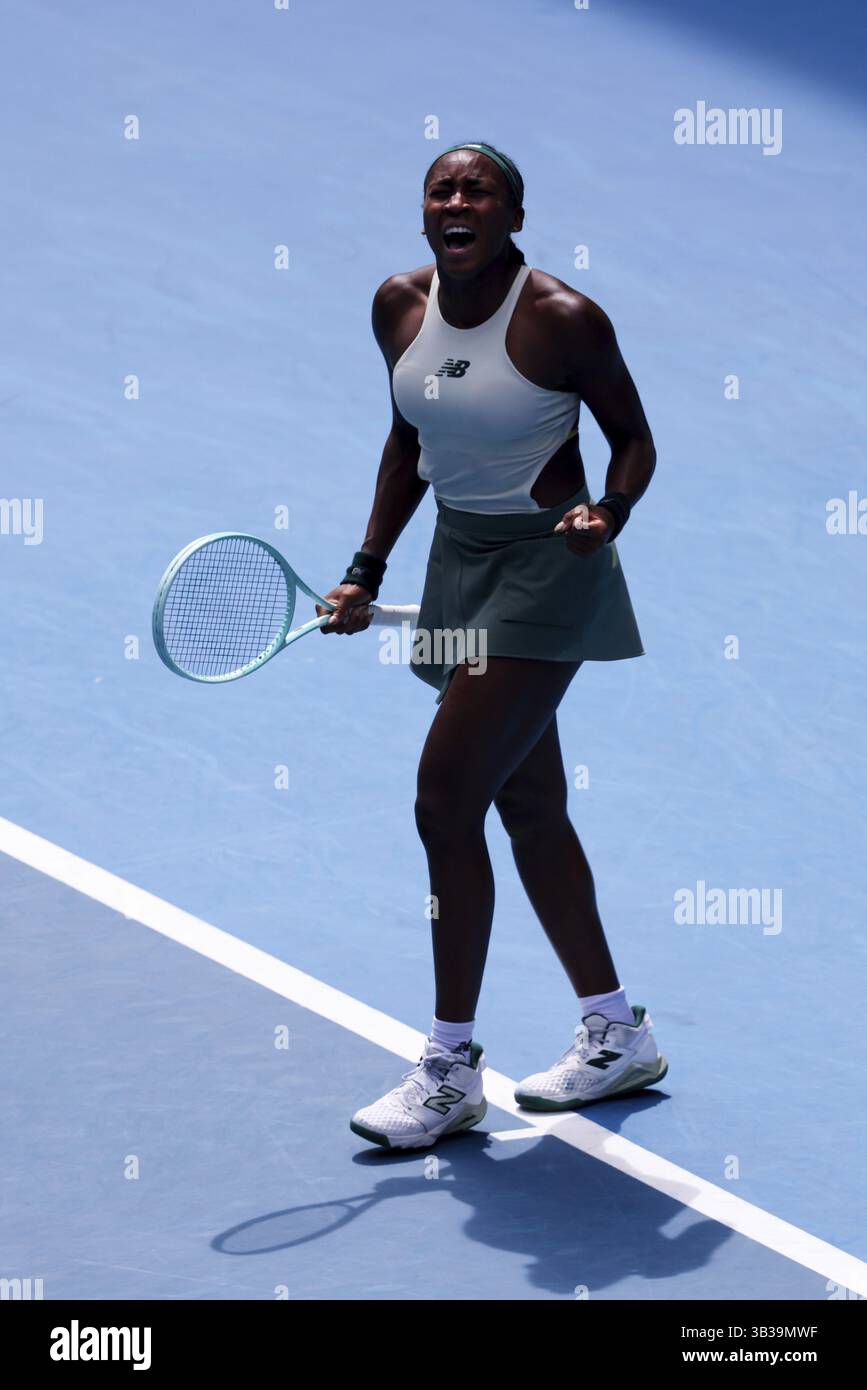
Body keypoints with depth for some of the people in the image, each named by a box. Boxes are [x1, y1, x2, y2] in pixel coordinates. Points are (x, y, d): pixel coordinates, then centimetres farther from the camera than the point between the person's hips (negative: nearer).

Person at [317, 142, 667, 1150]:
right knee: (529, 809, 13)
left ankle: (450, 1072, -2)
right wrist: (368, 569, 11)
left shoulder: (564, 319, -16)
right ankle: (617, 1036, 27)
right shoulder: (399, 306, 2)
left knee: (445, 802, -13)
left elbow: (632, 437, -5)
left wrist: (608, 512, -24)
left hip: (544, 569, -7)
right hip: (459, 560, 7)